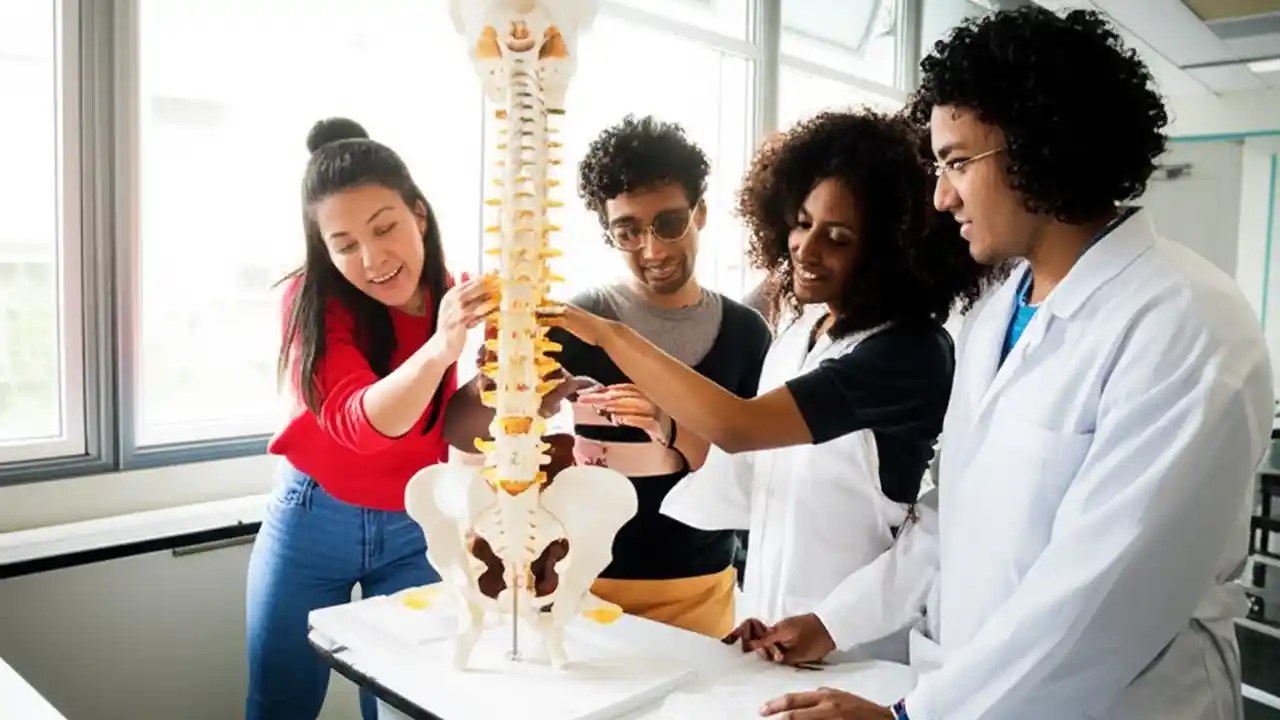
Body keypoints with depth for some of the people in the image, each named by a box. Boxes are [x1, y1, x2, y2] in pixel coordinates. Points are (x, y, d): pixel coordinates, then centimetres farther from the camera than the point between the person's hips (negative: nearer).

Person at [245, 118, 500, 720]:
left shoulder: (460, 299, -9)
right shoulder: (313, 298, -18)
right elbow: (360, 422, -32)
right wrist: (439, 349, -50)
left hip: (417, 530, 2)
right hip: (313, 519, -1)